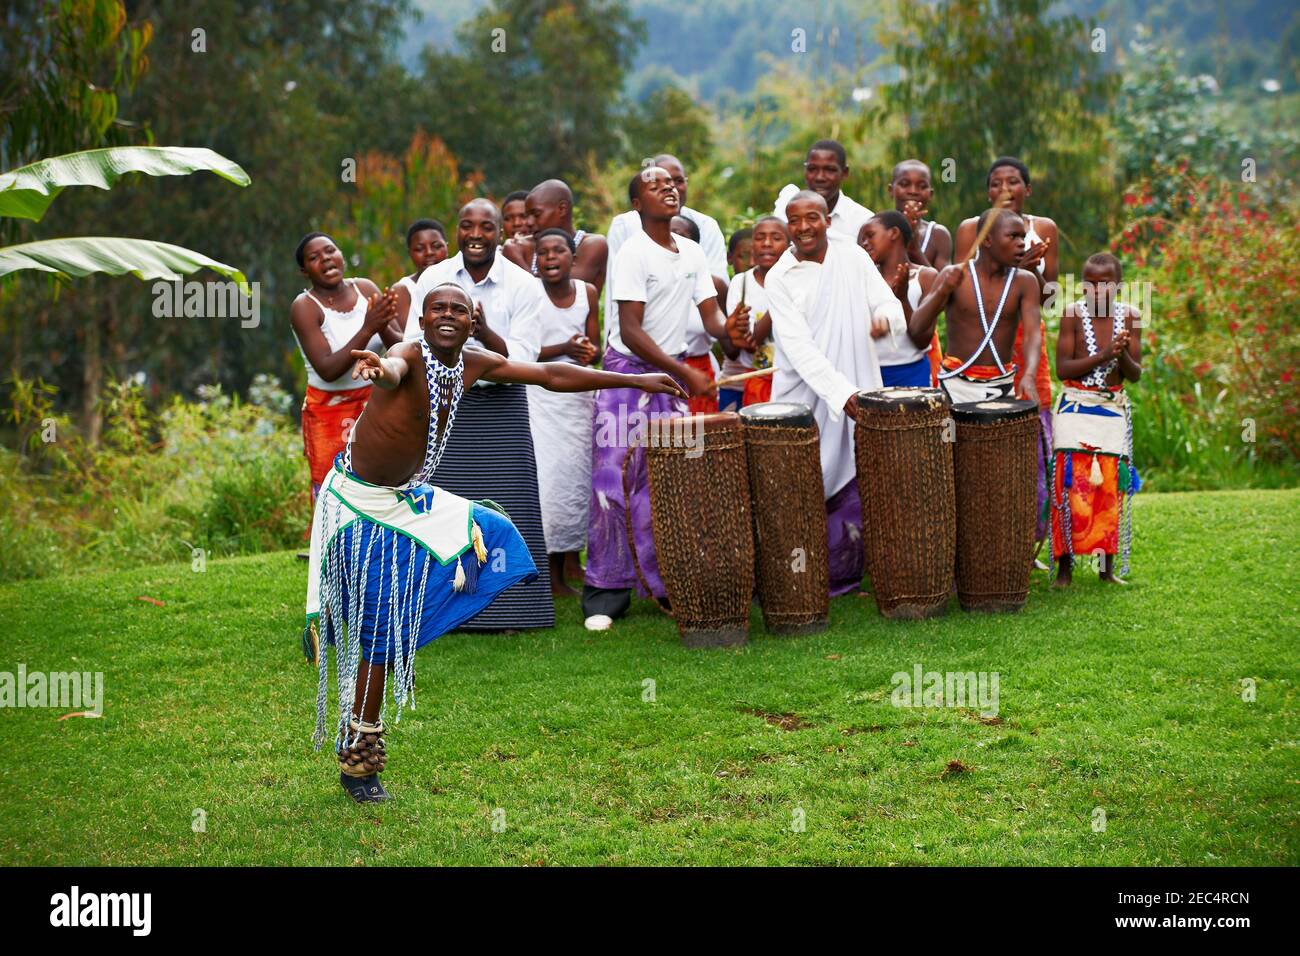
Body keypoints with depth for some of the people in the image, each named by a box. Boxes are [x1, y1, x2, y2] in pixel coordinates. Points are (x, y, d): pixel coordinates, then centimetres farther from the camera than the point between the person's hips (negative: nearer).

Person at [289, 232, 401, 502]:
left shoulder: (366, 289, 1)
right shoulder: (304, 307, -11)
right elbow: (328, 369, -21)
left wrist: (383, 327, -25)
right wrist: (368, 328, -27)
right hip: (330, 415, -4)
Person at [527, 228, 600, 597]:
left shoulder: (587, 292, 4)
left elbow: (594, 347, 7)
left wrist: (588, 353, -16)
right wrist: (564, 349, -22)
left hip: (578, 393, 4)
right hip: (540, 395, -4)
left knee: (578, 473, 7)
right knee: (546, 476, -9)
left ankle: (571, 557, 22)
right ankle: (552, 571, -4)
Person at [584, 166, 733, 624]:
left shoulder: (692, 253, 8)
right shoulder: (634, 253, -13)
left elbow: (710, 315, 6)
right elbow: (630, 331, -18)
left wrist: (729, 328, -18)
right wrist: (685, 372, -22)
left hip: (673, 374, 6)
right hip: (629, 372, -6)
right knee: (617, 482, -7)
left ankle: (670, 582, 11)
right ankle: (606, 590, -1)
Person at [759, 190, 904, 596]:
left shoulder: (853, 258, 6)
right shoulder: (780, 277, -4)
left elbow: (891, 306, 2)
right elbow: (799, 347, -13)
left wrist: (884, 318, -24)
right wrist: (843, 393, -24)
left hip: (859, 396, 3)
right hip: (803, 401, -3)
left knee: (856, 490, 4)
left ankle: (842, 578, 17)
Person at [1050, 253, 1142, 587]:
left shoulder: (1130, 317, 1)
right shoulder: (1073, 314, -6)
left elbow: (1135, 374, 1)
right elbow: (1062, 368, -11)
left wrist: (1123, 356, -20)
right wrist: (1102, 357, -21)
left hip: (1113, 409, 3)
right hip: (1075, 409, -3)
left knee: (1110, 489, 5)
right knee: (1070, 487, -6)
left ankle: (1107, 567, 15)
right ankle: (1065, 567, 0)